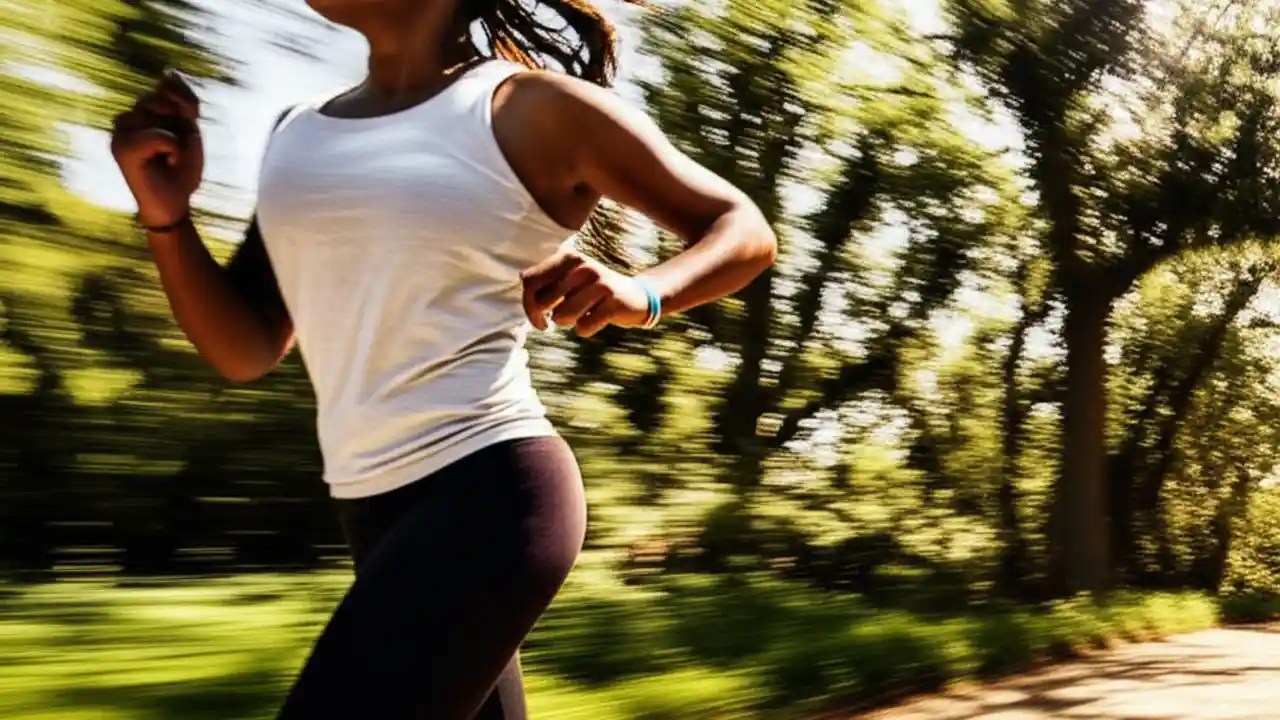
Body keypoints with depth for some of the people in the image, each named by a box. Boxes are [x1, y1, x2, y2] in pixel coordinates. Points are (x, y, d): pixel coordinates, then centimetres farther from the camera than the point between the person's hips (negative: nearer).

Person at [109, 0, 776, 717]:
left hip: (487, 495, -7)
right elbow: (246, 351, 14)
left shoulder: (533, 108, -5)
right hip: (377, 511, 8)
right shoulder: (298, 133, 14)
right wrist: (167, 213, -2)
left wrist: (645, 294, -21)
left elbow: (745, 228, -1)